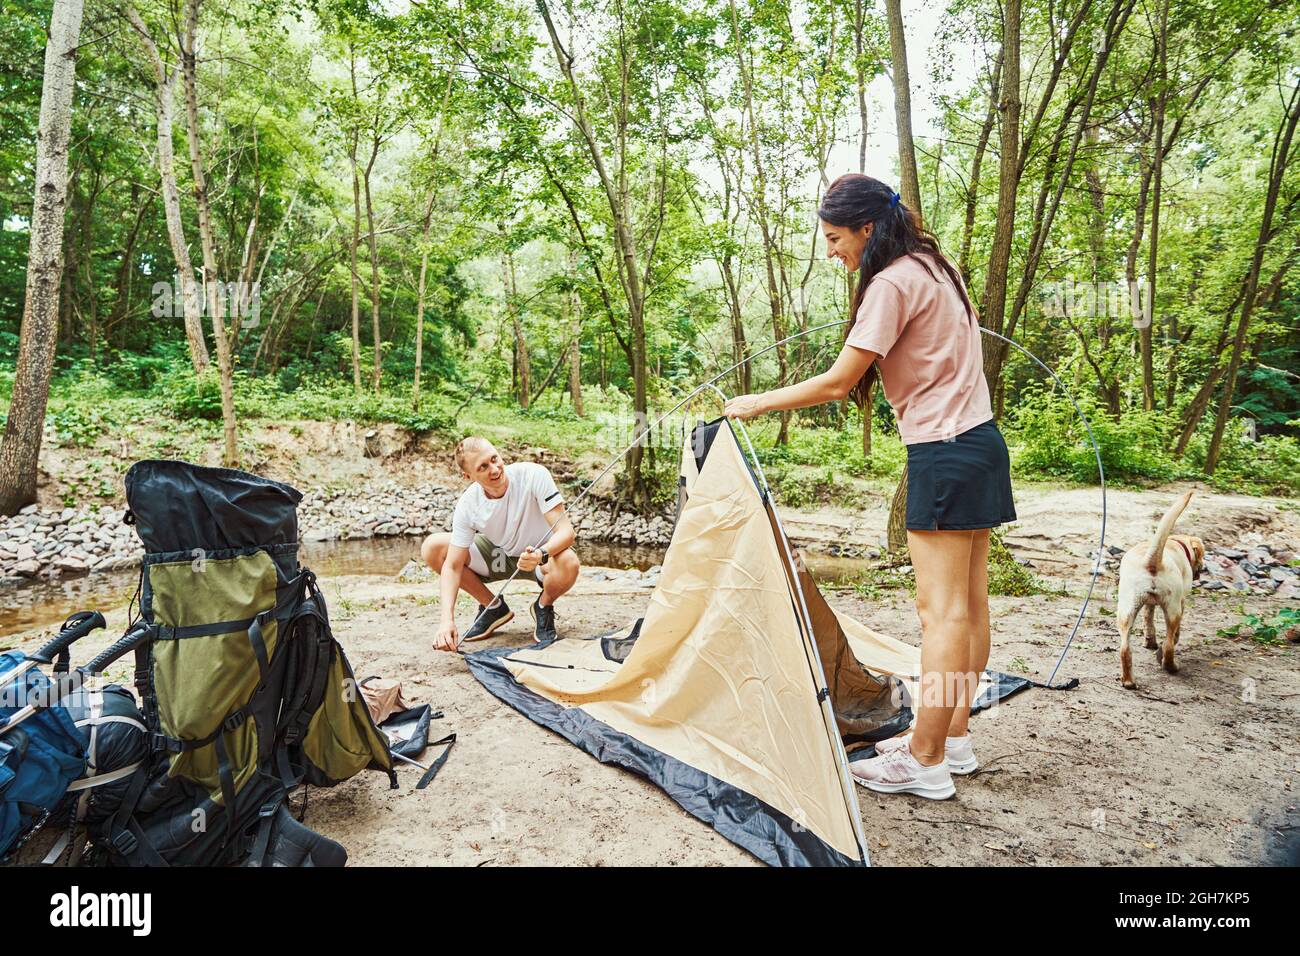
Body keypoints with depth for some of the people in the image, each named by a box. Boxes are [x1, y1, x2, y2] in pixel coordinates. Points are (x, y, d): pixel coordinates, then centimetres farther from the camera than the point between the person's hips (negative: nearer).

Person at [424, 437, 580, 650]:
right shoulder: (467, 505, -20)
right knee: (432, 547, -14)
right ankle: (494, 607, 5)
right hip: (499, 554, 3)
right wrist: (447, 620, -32)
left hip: (545, 554, -3)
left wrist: (541, 555, -53)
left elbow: (566, 531, -31)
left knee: (568, 563, -39)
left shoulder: (534, 475, -29)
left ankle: (544, 607, -1)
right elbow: (453, 566, -18)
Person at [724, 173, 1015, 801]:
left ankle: (925, 762, 3)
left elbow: (837, 382, -16)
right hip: (982, 442, 10)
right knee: (968, 601, 11)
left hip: (944, 454, -10)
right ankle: (953, 738, 22)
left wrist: (757, 404, -6)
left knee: (942, 608, -6)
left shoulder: (892, 284, -15)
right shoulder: (936, 267, 15)